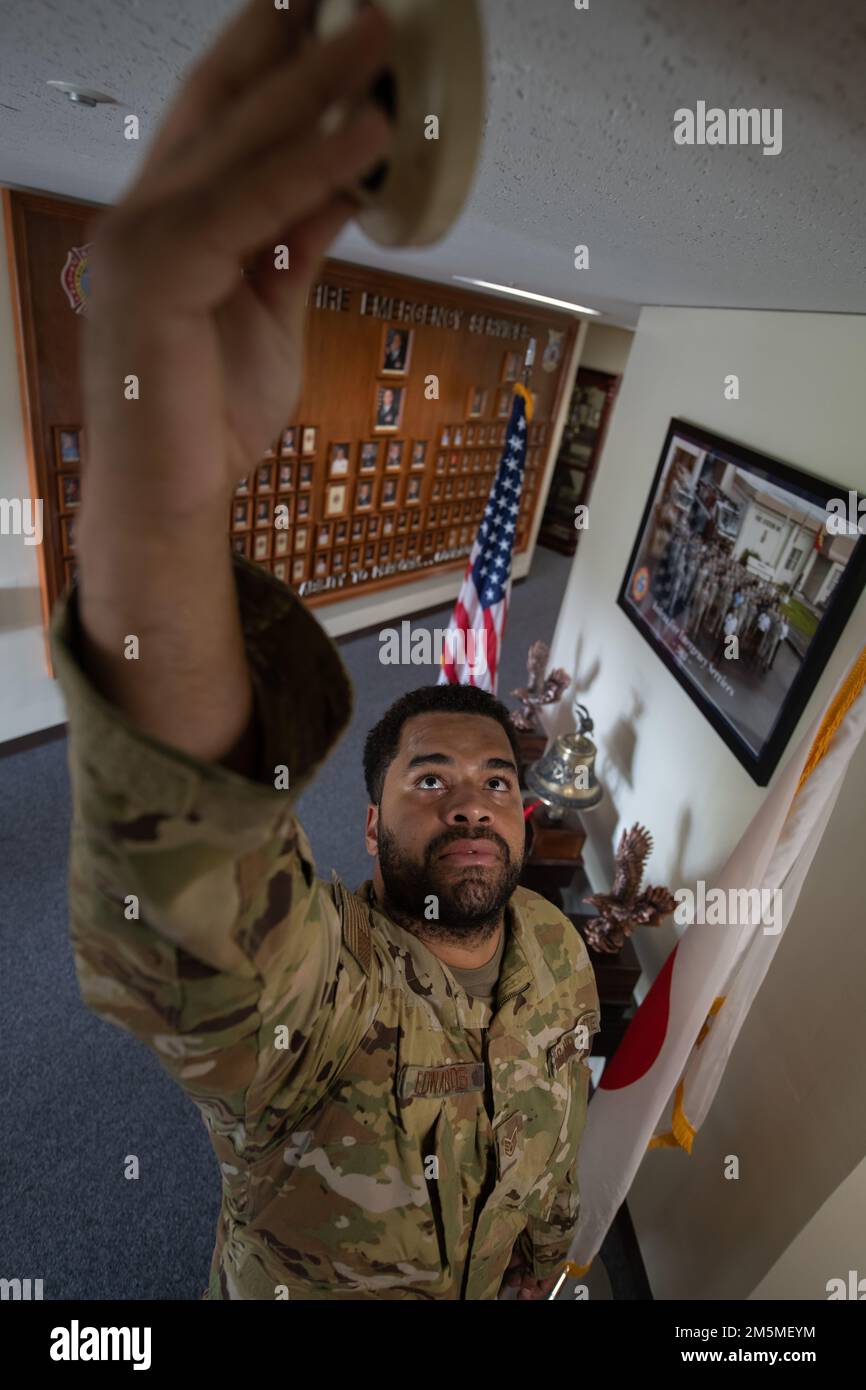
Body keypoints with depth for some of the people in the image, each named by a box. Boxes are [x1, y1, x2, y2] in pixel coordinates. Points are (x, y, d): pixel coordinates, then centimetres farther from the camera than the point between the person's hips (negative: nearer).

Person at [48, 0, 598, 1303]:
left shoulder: (556, 949, -18)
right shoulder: (298, 988, -39)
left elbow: (558, 1141, 1)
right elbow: (181, 914, -64)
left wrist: (542, 1268, 10)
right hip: (284, 1285, -3)